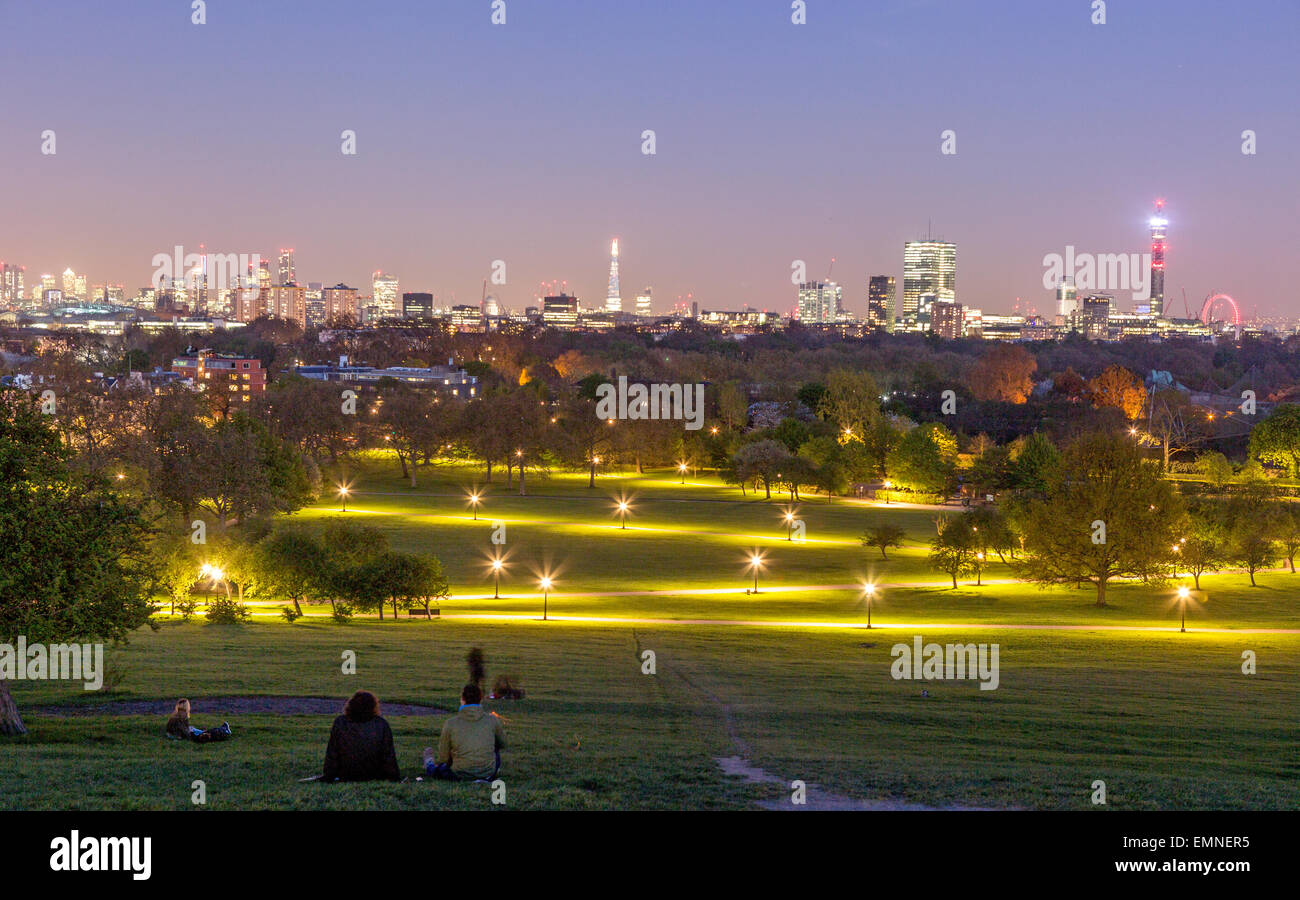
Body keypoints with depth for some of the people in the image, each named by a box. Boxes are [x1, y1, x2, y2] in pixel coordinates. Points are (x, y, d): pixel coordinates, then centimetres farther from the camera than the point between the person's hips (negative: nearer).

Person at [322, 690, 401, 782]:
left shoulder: (339, 722, -8)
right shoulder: (381, 724, -9)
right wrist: (395, 777, 6)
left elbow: (332, 754, -3)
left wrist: (328, 776, 6)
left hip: (346, 777, 2)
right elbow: (388, 755, -4)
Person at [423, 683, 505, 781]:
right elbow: (502, 743, 11)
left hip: (459, 776, -1)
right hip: (488, 776, 2)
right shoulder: (492, 720, -8)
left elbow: (443, 759, -4)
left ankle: (429, 763, 63)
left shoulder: (450, 724, -12)